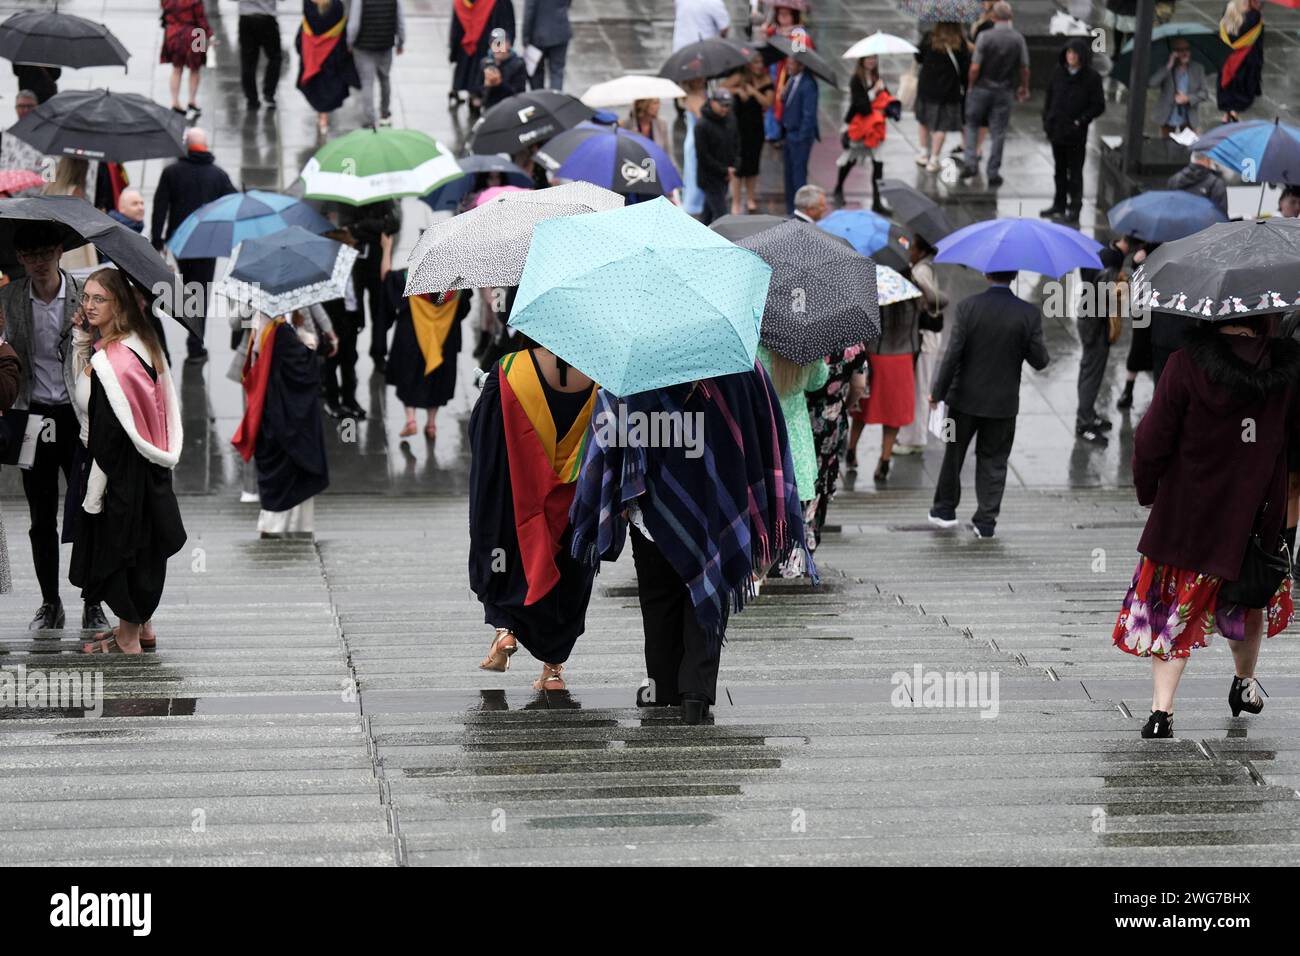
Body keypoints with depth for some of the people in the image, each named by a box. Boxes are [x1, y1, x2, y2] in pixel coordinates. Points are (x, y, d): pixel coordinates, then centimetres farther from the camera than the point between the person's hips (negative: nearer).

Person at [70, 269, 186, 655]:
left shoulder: (110, 360, -26)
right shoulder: (139, 342, 1)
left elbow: (108, 433, -24)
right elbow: (86, 384, 11)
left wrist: (94, 492, -18)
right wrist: (82, 337, -4)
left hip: (120, 468, -9)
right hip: (147, 464, 9)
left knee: (117, 543, 6)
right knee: (140, 543, 20)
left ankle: (128, 639, 19)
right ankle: (142, 626, 35)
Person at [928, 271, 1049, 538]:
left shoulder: (967, 307, -14)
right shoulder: (1029, 314, -12)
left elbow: (952, 355, -14)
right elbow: (1039, 361, -7)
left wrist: (938, 392, -4)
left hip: (965, 398, 0)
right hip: (1003, 403, 0)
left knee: (954, 452, 19)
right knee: (993, 460, 12)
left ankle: (945, 509, 29)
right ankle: (986, 521, 11)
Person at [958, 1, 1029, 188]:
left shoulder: (985, 37, -14)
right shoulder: (1018, 39, -6)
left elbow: (975, 68, -15)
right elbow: (1024, 69, 1)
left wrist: (970, 86, 2)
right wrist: (1024, 88, 17)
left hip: (982, 88, -2)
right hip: (1004, 92, 2)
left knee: (972, 125, 17)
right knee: (998, 132, 8)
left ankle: (971, 162, 5)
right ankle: (992, 173, 11)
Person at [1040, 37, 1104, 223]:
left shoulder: (1092, 77, -8)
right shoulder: (1059, 72, 4)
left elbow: (1099, 106, -7)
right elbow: (1050, 97, 12)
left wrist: (1081, 121, -14)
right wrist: (1047, 121, 4)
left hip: (1076, 134, -5)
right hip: (1057, 130, 5)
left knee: (1074, 171, 1)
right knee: (1060, 169, 15)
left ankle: (1074, 208, 8)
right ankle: (1059, 204, 25)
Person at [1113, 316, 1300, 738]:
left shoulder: (1187, 365, -16)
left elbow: (1151, 443, -11)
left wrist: (1148, 490, 7)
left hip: (1185, 514, -2)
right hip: (1256, 514, 2)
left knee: (1172, 610, 7)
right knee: (1248, 602, 26)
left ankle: (1161, 711, -2)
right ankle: (1244, 683, 43)